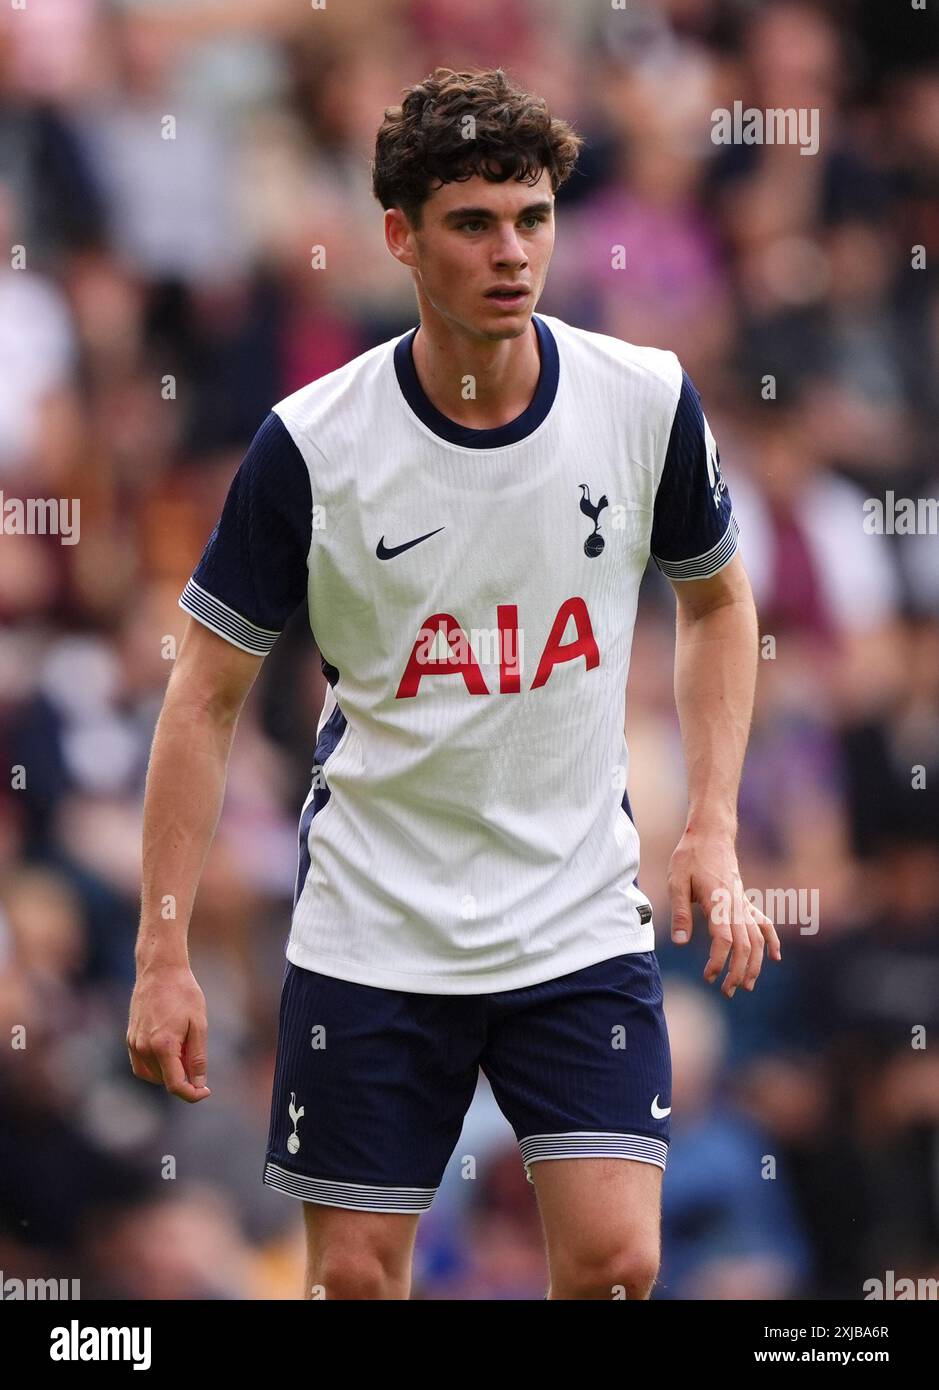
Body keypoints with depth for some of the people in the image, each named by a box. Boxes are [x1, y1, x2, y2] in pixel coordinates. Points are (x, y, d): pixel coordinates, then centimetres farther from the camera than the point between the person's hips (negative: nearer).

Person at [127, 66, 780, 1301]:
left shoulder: (646, 402, -7)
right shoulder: (312, 446, -13)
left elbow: (716, 600, 12)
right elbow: (207, 696, -4)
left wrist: (713, 831, 0)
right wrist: (163, 952, -8)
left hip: (583, 922, 1)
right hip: (372, 935, -1)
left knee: (614, 1258, -12)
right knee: (356, 1273, 3)